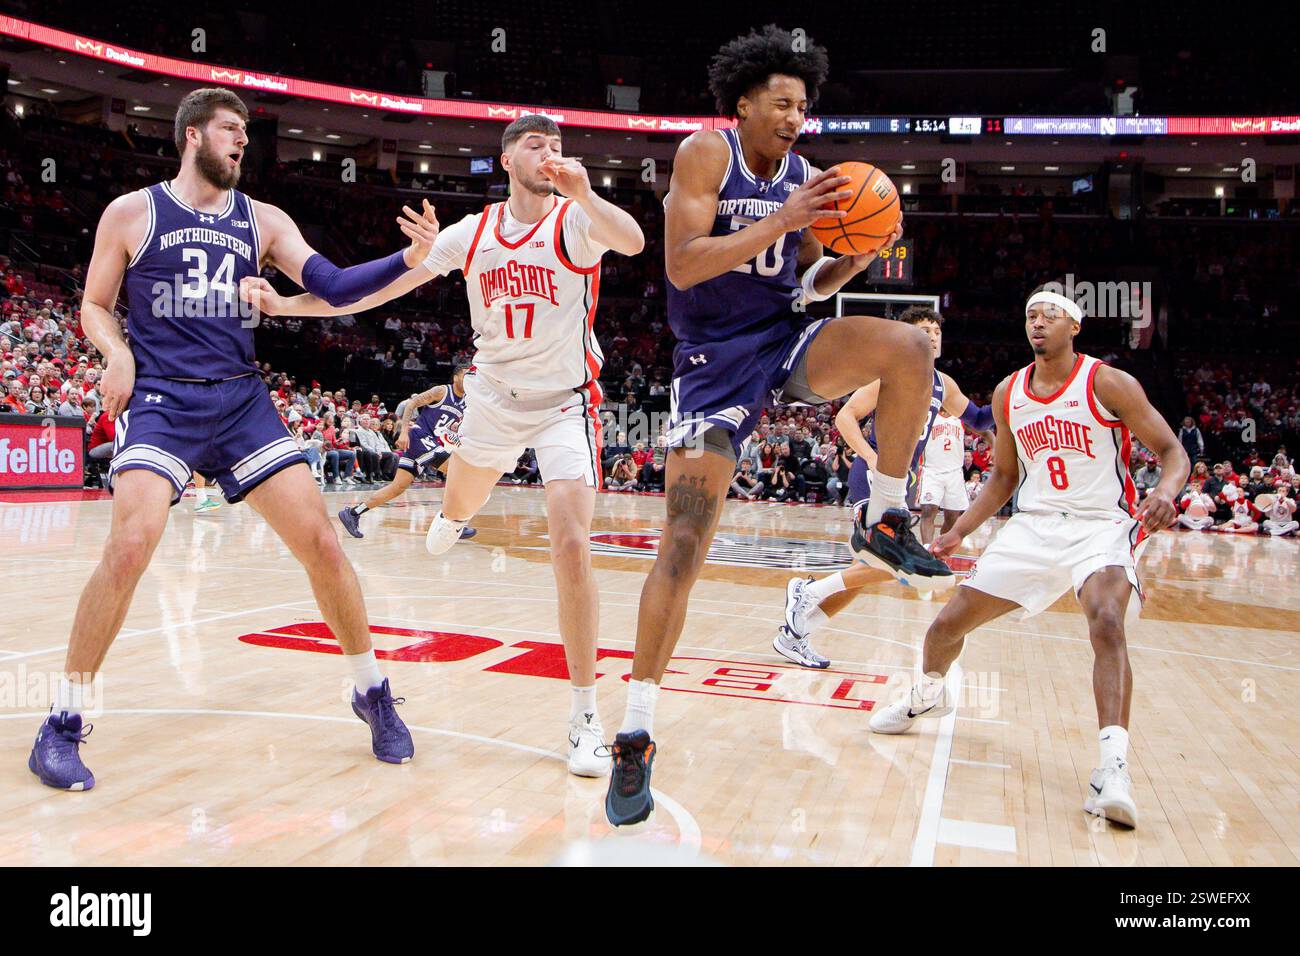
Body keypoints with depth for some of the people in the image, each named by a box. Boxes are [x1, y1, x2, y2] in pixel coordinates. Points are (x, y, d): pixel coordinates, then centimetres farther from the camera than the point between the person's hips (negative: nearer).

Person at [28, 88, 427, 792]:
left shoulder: (262, 220, 12)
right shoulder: (131, 213, 6)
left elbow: (334, 286, 2)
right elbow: (94, 305, 12)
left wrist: (409, 258, -13)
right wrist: (118, 355, -10)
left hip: (243, 401, 3)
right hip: (161, 400, -3)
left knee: (320, 540, -5)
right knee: (130, 547, -21)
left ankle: (371, 692, 12)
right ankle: (61, 725, -2)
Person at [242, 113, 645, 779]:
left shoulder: (577, 220, -11)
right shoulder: (473, 232, -1)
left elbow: (631, 242, -35)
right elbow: (380, 287, 1)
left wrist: (581, 193, -53)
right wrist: (289, 304, -6)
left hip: (565, 404, -4)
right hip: (493, 395, 4)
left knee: (571, 547, -19)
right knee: (459, 504, 27)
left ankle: (584, 714, -7)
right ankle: (450, 521, 71)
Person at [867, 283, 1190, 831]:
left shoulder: (1108, 383, -9)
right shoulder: (1008, 394, 6)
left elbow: (1171, 450, -6)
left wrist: (1165, 492, -29)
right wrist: (958, 532, 7)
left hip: (1102, 525, -4)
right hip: (1033, 526, 5)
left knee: (1106, 622, -34)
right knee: (947, 623, 4)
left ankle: (1112, 769, -32)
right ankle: (928, 696, 36)